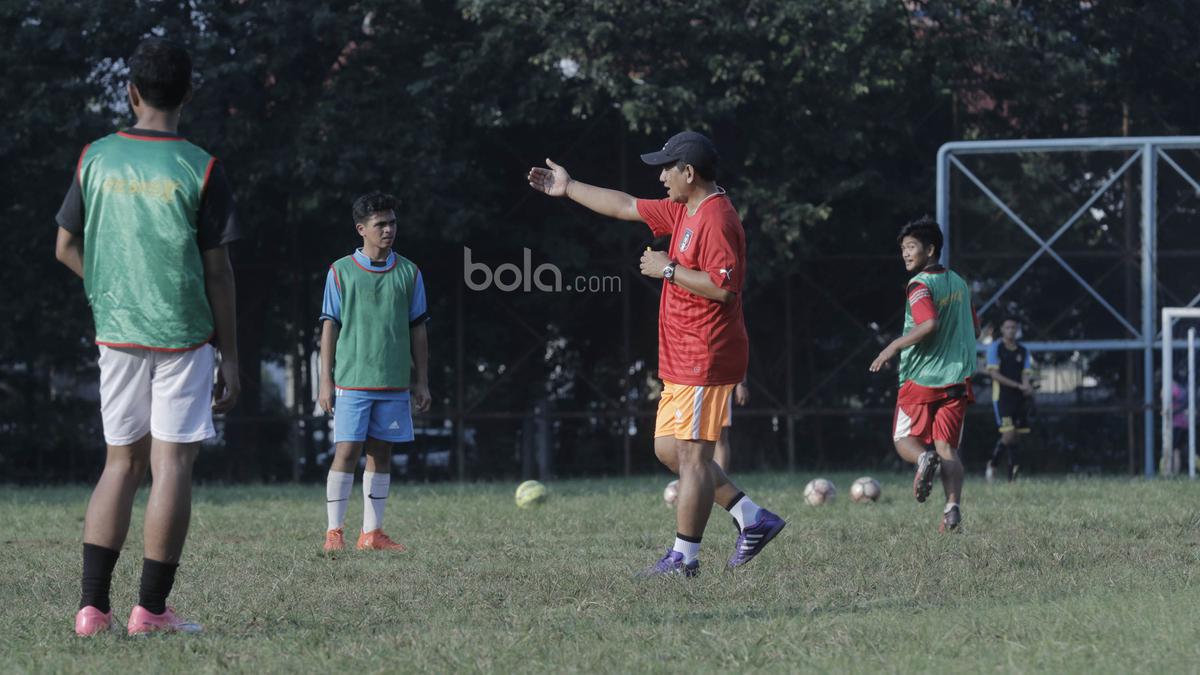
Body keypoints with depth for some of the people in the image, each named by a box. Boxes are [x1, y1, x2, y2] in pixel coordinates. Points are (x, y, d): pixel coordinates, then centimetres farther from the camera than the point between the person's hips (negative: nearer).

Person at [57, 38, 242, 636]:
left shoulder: (96, 159, 3)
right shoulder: (200, 170, -7)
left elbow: (66, 248, 10)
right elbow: (218, 272, -6)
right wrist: (231, 358, 0)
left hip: (115, 333, 4)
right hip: (182, 334, -4)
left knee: (122, 462, 11)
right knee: (172, 462, 0)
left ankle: (92, 605, 4)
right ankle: (152, 609, -1)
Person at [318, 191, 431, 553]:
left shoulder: (409, 273, 9)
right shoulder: (341, 271, 2)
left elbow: (418, 329, 12)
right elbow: (330, 326, 2)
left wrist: (422, 381, 8)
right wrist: (326, 380, -3)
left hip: (395, 383, 3)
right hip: (352, 382, -3)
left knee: (381, 455, 5)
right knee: (346, 452, -7)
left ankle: (372, 533, 9)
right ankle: (334, 532, -2)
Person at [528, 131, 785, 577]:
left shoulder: (716, 219, -17)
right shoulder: (684, 212, 14)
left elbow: (723, 286, -26)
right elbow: (627, 207, 25)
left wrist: (669, 269, -17)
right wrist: (570, 188, 28)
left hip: (705, 360, -11)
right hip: (682, 360, 11)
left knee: (692, 454, -8)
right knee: (669, 449, 13)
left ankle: (684, 556, -5)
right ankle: (753, 519, 14)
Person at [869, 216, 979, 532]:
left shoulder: (919, 285, -11)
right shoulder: (959, 284, 11)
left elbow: (929, 324, -26)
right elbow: (975, 329, 19)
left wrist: (895, 346, -18)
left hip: (920, 378, -5)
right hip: (956, 377, 5)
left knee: (905, 440, 11)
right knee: (947, 447, 5)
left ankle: (923, 457, -22)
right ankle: (953, 507, -14)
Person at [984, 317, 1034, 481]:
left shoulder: (1023, 351, 12)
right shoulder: (995, 347, -2)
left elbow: (1026, 374, 8)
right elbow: (993, 373, -10)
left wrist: (1028, 386, -17)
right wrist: (1018, 385, -17)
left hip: (1019, 398, 5)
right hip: (1002, 398, -5)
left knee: (1014, 437, 5)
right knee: (1009, 434, -16)